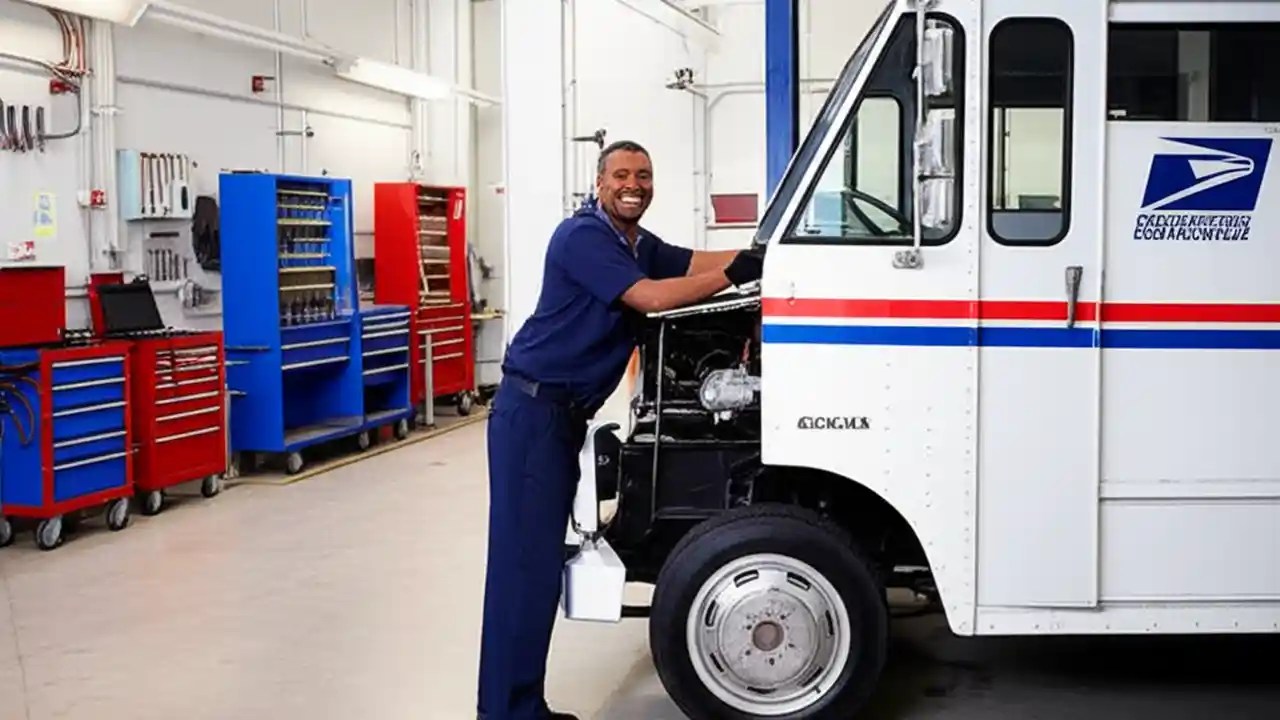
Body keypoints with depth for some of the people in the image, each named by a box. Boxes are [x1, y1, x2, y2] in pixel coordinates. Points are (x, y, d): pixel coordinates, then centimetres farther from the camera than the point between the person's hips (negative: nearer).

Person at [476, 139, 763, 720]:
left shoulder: (639, 244, 16)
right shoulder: (583, 235, -14)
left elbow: (696, 262, 11)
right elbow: (650, 297, -21)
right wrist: (736, 274, -19)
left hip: (565, 413, 10)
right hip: (532, 410, -10)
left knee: (544, 558, 11)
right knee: (524, 561, -10)